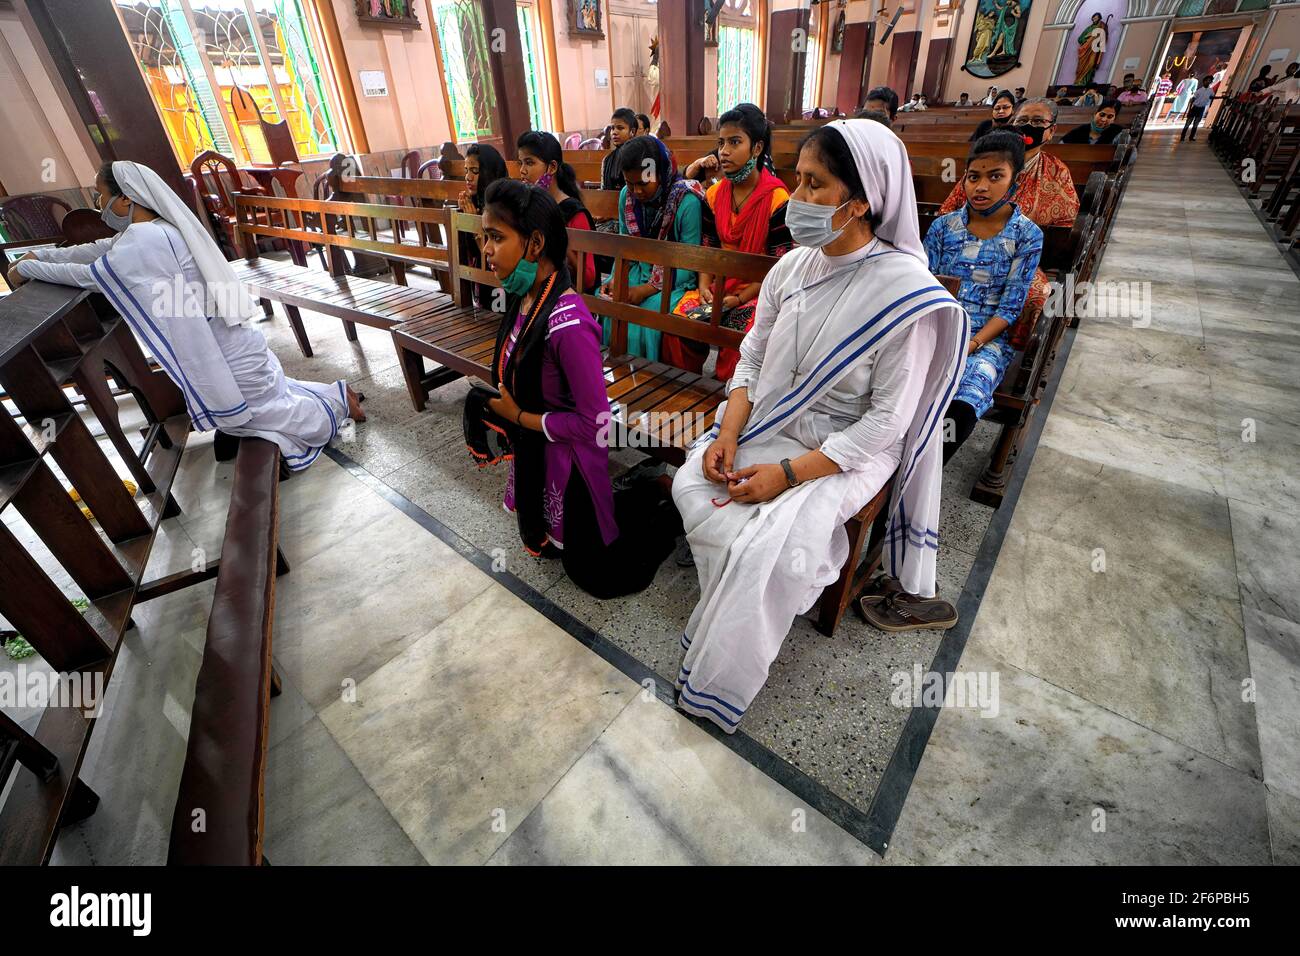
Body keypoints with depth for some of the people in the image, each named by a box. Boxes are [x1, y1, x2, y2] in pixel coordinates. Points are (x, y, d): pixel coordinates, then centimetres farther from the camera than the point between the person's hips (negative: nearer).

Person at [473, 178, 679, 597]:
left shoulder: (568, 325, -30)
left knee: (595, 575, 8)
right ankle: (643, 493, 34)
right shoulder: (524, 298, -5)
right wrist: (500, 404, -7)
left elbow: (595, 424, -27)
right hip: (532, 452, 8)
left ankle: (668, 505, 25)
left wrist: (517, 416, -17)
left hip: (567, 463, -8)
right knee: (539, 542, 27)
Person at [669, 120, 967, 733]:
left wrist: (789, 472, -23)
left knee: (767, 545, -23)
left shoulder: (907, 293, -18)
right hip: (765, 423, 6)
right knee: (690, 483, -16)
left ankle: (717, 687, 3)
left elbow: (886, 420, -17)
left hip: (847, 449, -5)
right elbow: (752, 355, 5)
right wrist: (729, 432, -12)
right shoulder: (792, 267, 0)